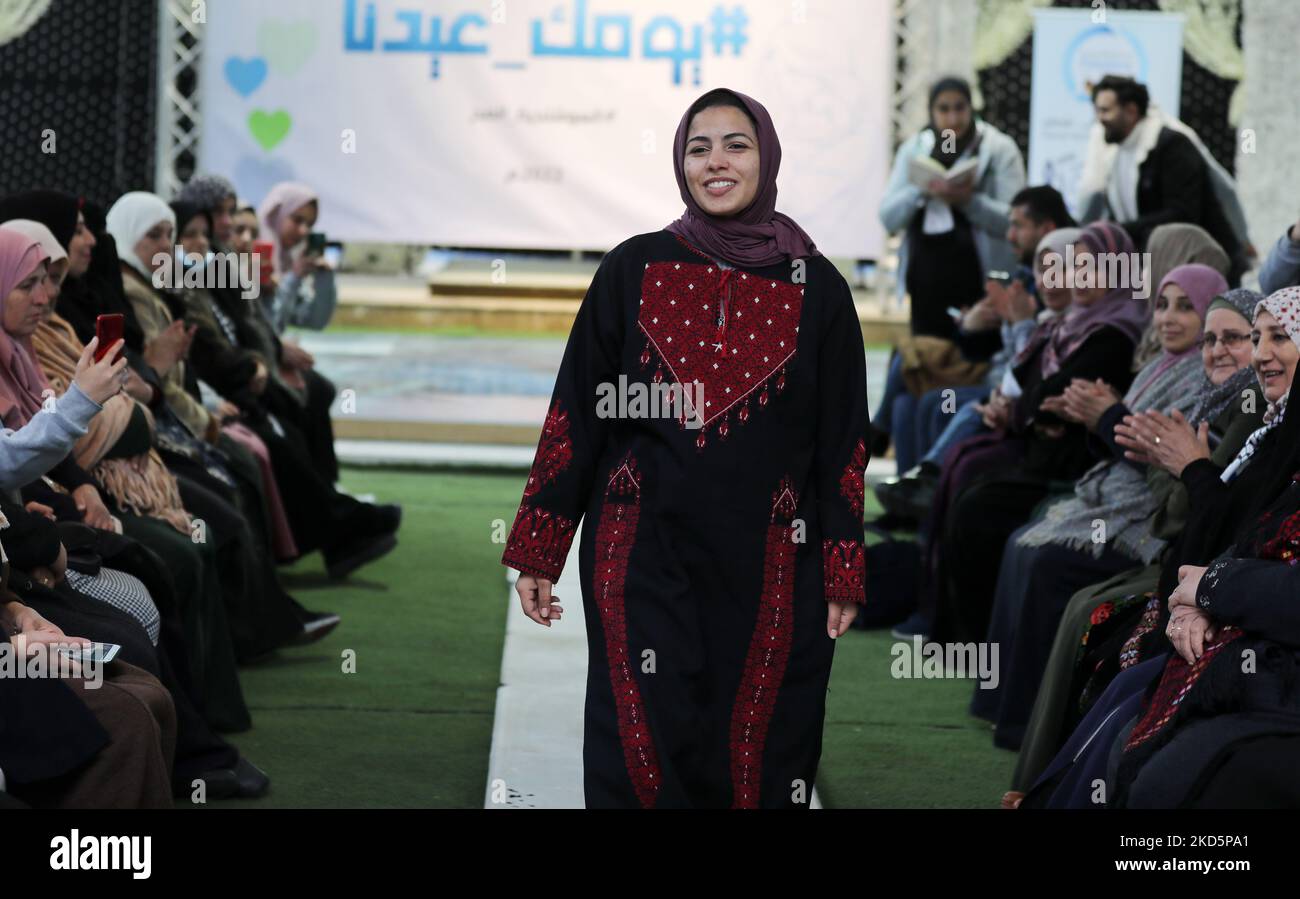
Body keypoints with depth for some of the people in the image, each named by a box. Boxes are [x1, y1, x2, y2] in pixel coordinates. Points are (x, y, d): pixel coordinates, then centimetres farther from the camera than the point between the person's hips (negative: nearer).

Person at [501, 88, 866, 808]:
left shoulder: (815, 288, 3)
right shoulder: (633, 270, 3)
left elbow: (841, 441, 5)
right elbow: (575, 413, 3)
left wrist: (843, 576, 1)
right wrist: (537, 555, 0)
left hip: (767, 570, 0)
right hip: (642, 558, 0)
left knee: (758, 770, 4)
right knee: (643, 760, -1)